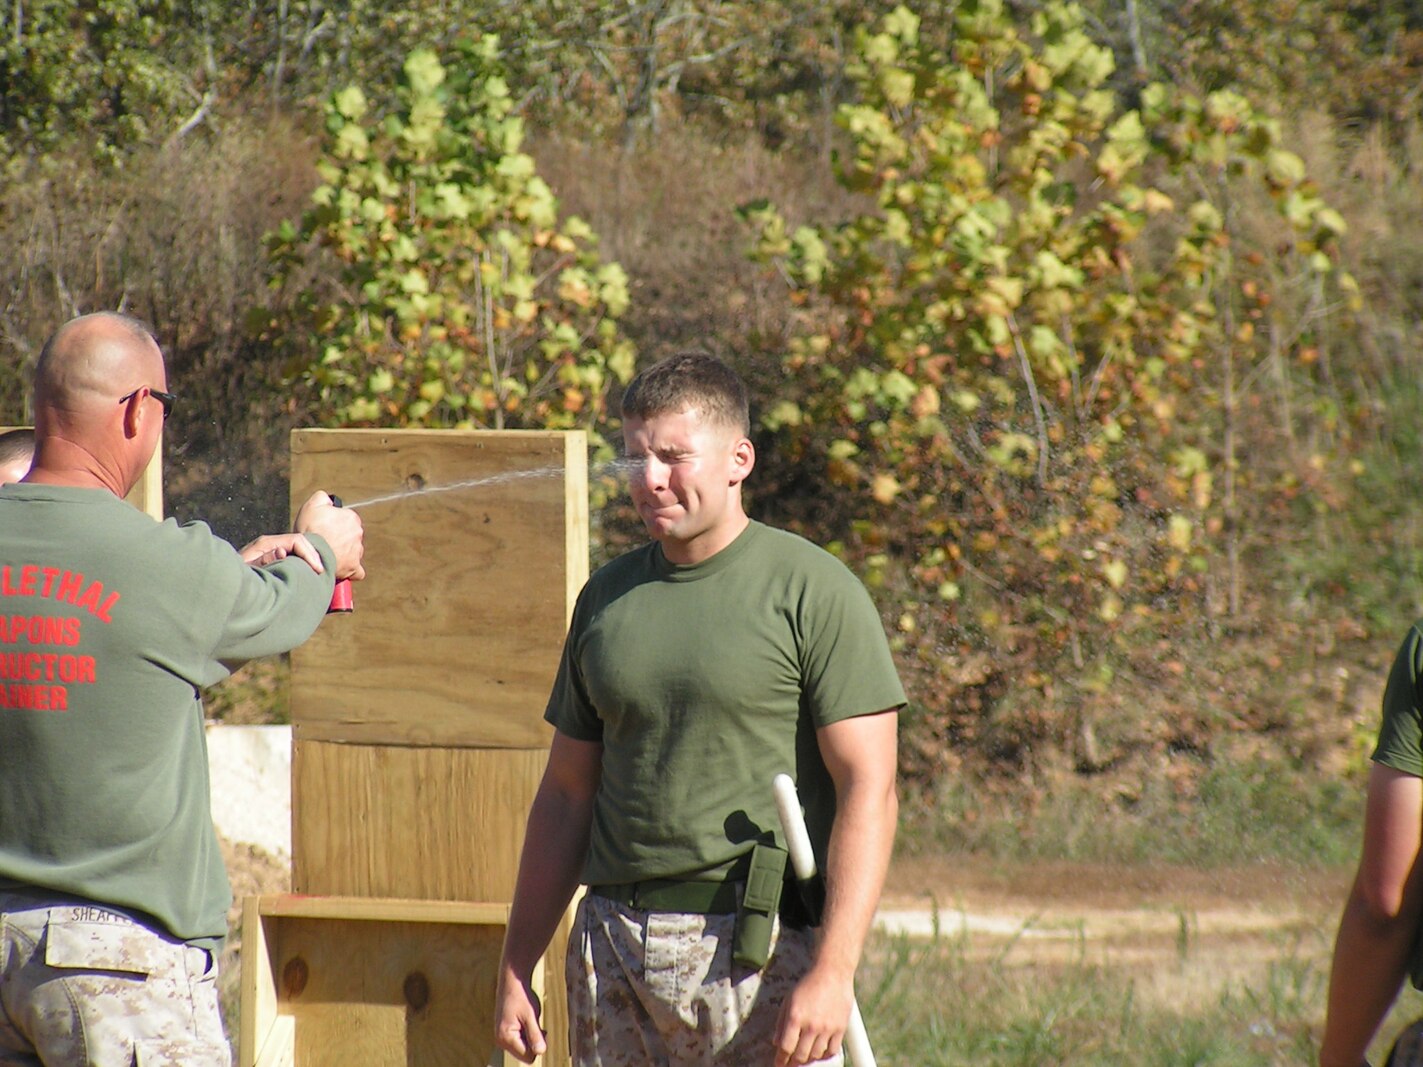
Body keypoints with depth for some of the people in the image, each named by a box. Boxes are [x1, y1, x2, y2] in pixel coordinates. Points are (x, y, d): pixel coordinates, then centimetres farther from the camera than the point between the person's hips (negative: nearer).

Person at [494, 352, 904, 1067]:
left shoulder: (813, 592, -3)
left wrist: (832, 972, -18)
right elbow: (567, 793, 19)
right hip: (612, 947, 5)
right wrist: (515, 968, 13)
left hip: (759, 950, -5)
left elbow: (868, 793, -9)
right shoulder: (607, 598, 14)